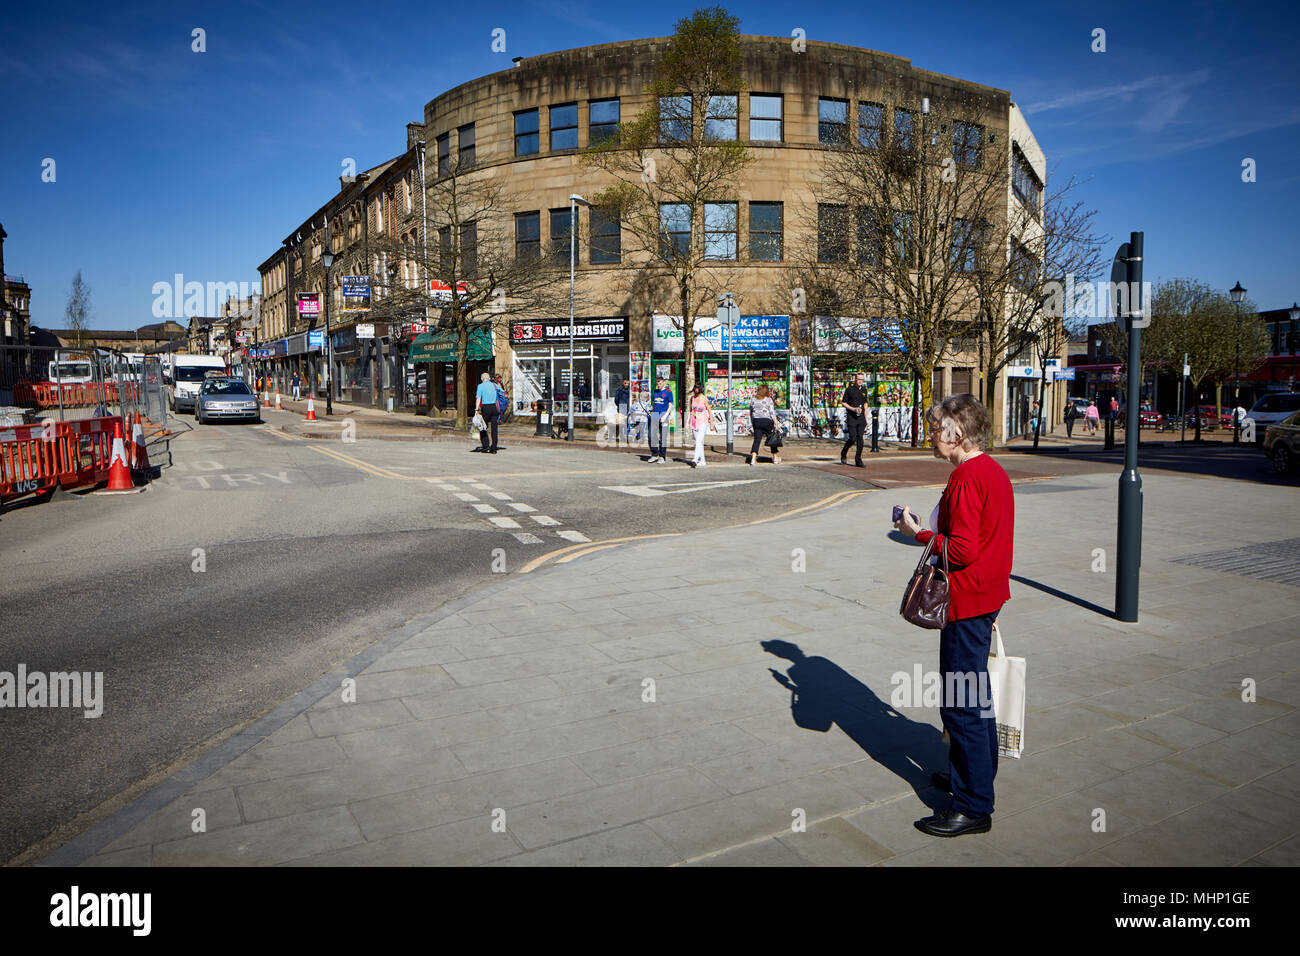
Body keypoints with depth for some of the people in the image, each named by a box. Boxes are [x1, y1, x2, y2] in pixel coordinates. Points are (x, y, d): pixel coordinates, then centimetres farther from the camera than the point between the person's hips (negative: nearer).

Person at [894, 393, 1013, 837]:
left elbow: (961, 551, -25)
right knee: (975, 694, 23)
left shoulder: (966, 478, -21)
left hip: (966, 601, -11)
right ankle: (975, 774, 38)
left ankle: (973, 807, 7)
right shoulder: (994, 470, 11)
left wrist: (919, 533, -12)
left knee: (961, 703, -2)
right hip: (988, 595, 11)